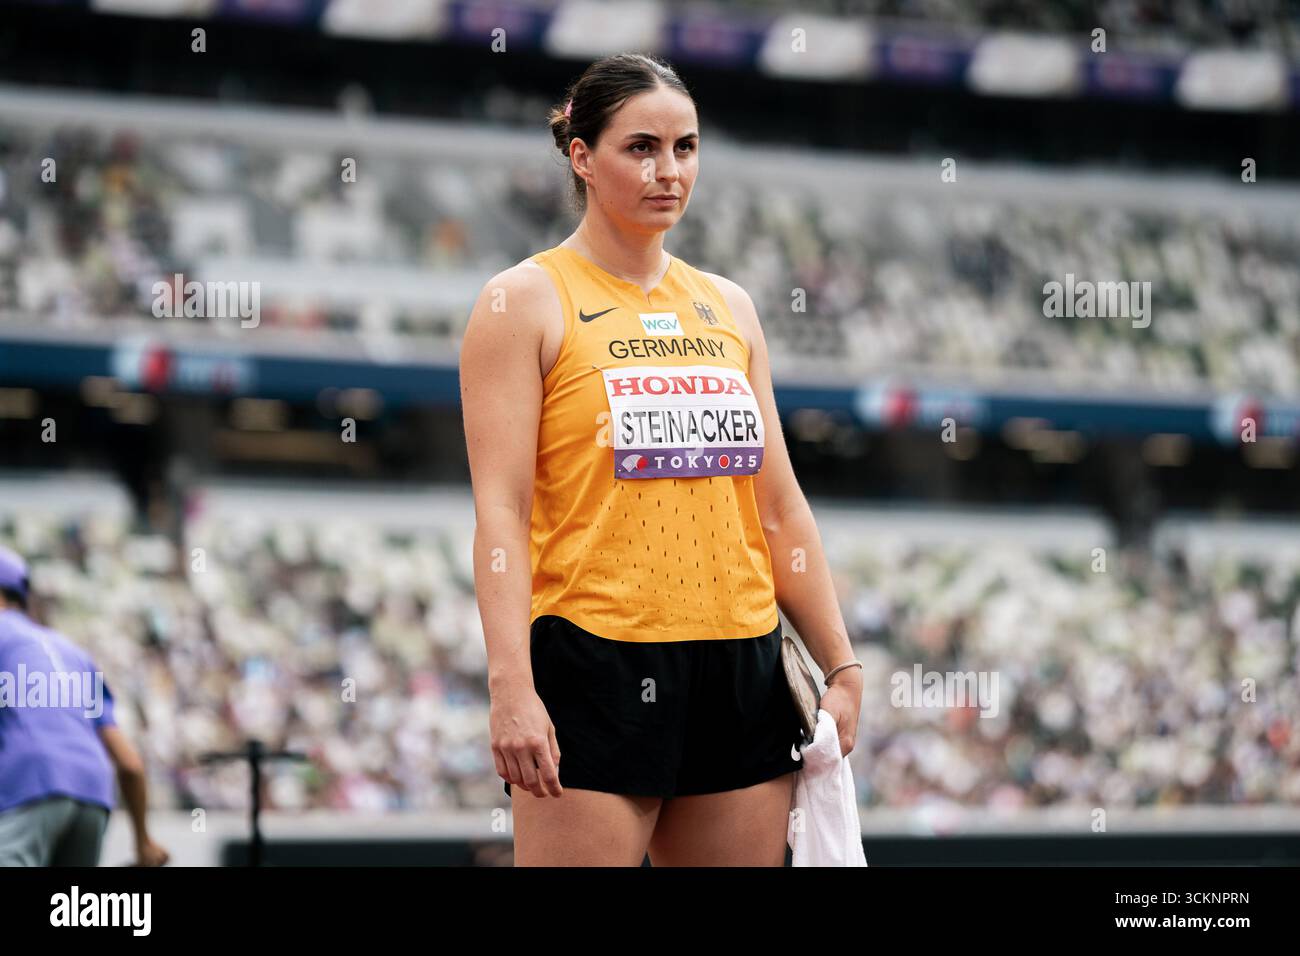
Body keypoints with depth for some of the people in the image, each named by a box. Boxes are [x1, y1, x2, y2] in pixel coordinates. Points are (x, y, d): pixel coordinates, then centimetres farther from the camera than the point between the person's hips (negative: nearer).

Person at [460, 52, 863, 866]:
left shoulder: (728, 307, 16)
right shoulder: (528, 301, -1)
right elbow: (501, 508, -8)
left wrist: (841, 665, 12)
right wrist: (512, 686, -18)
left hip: (742, 666, 6)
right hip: (596, 667, -6)